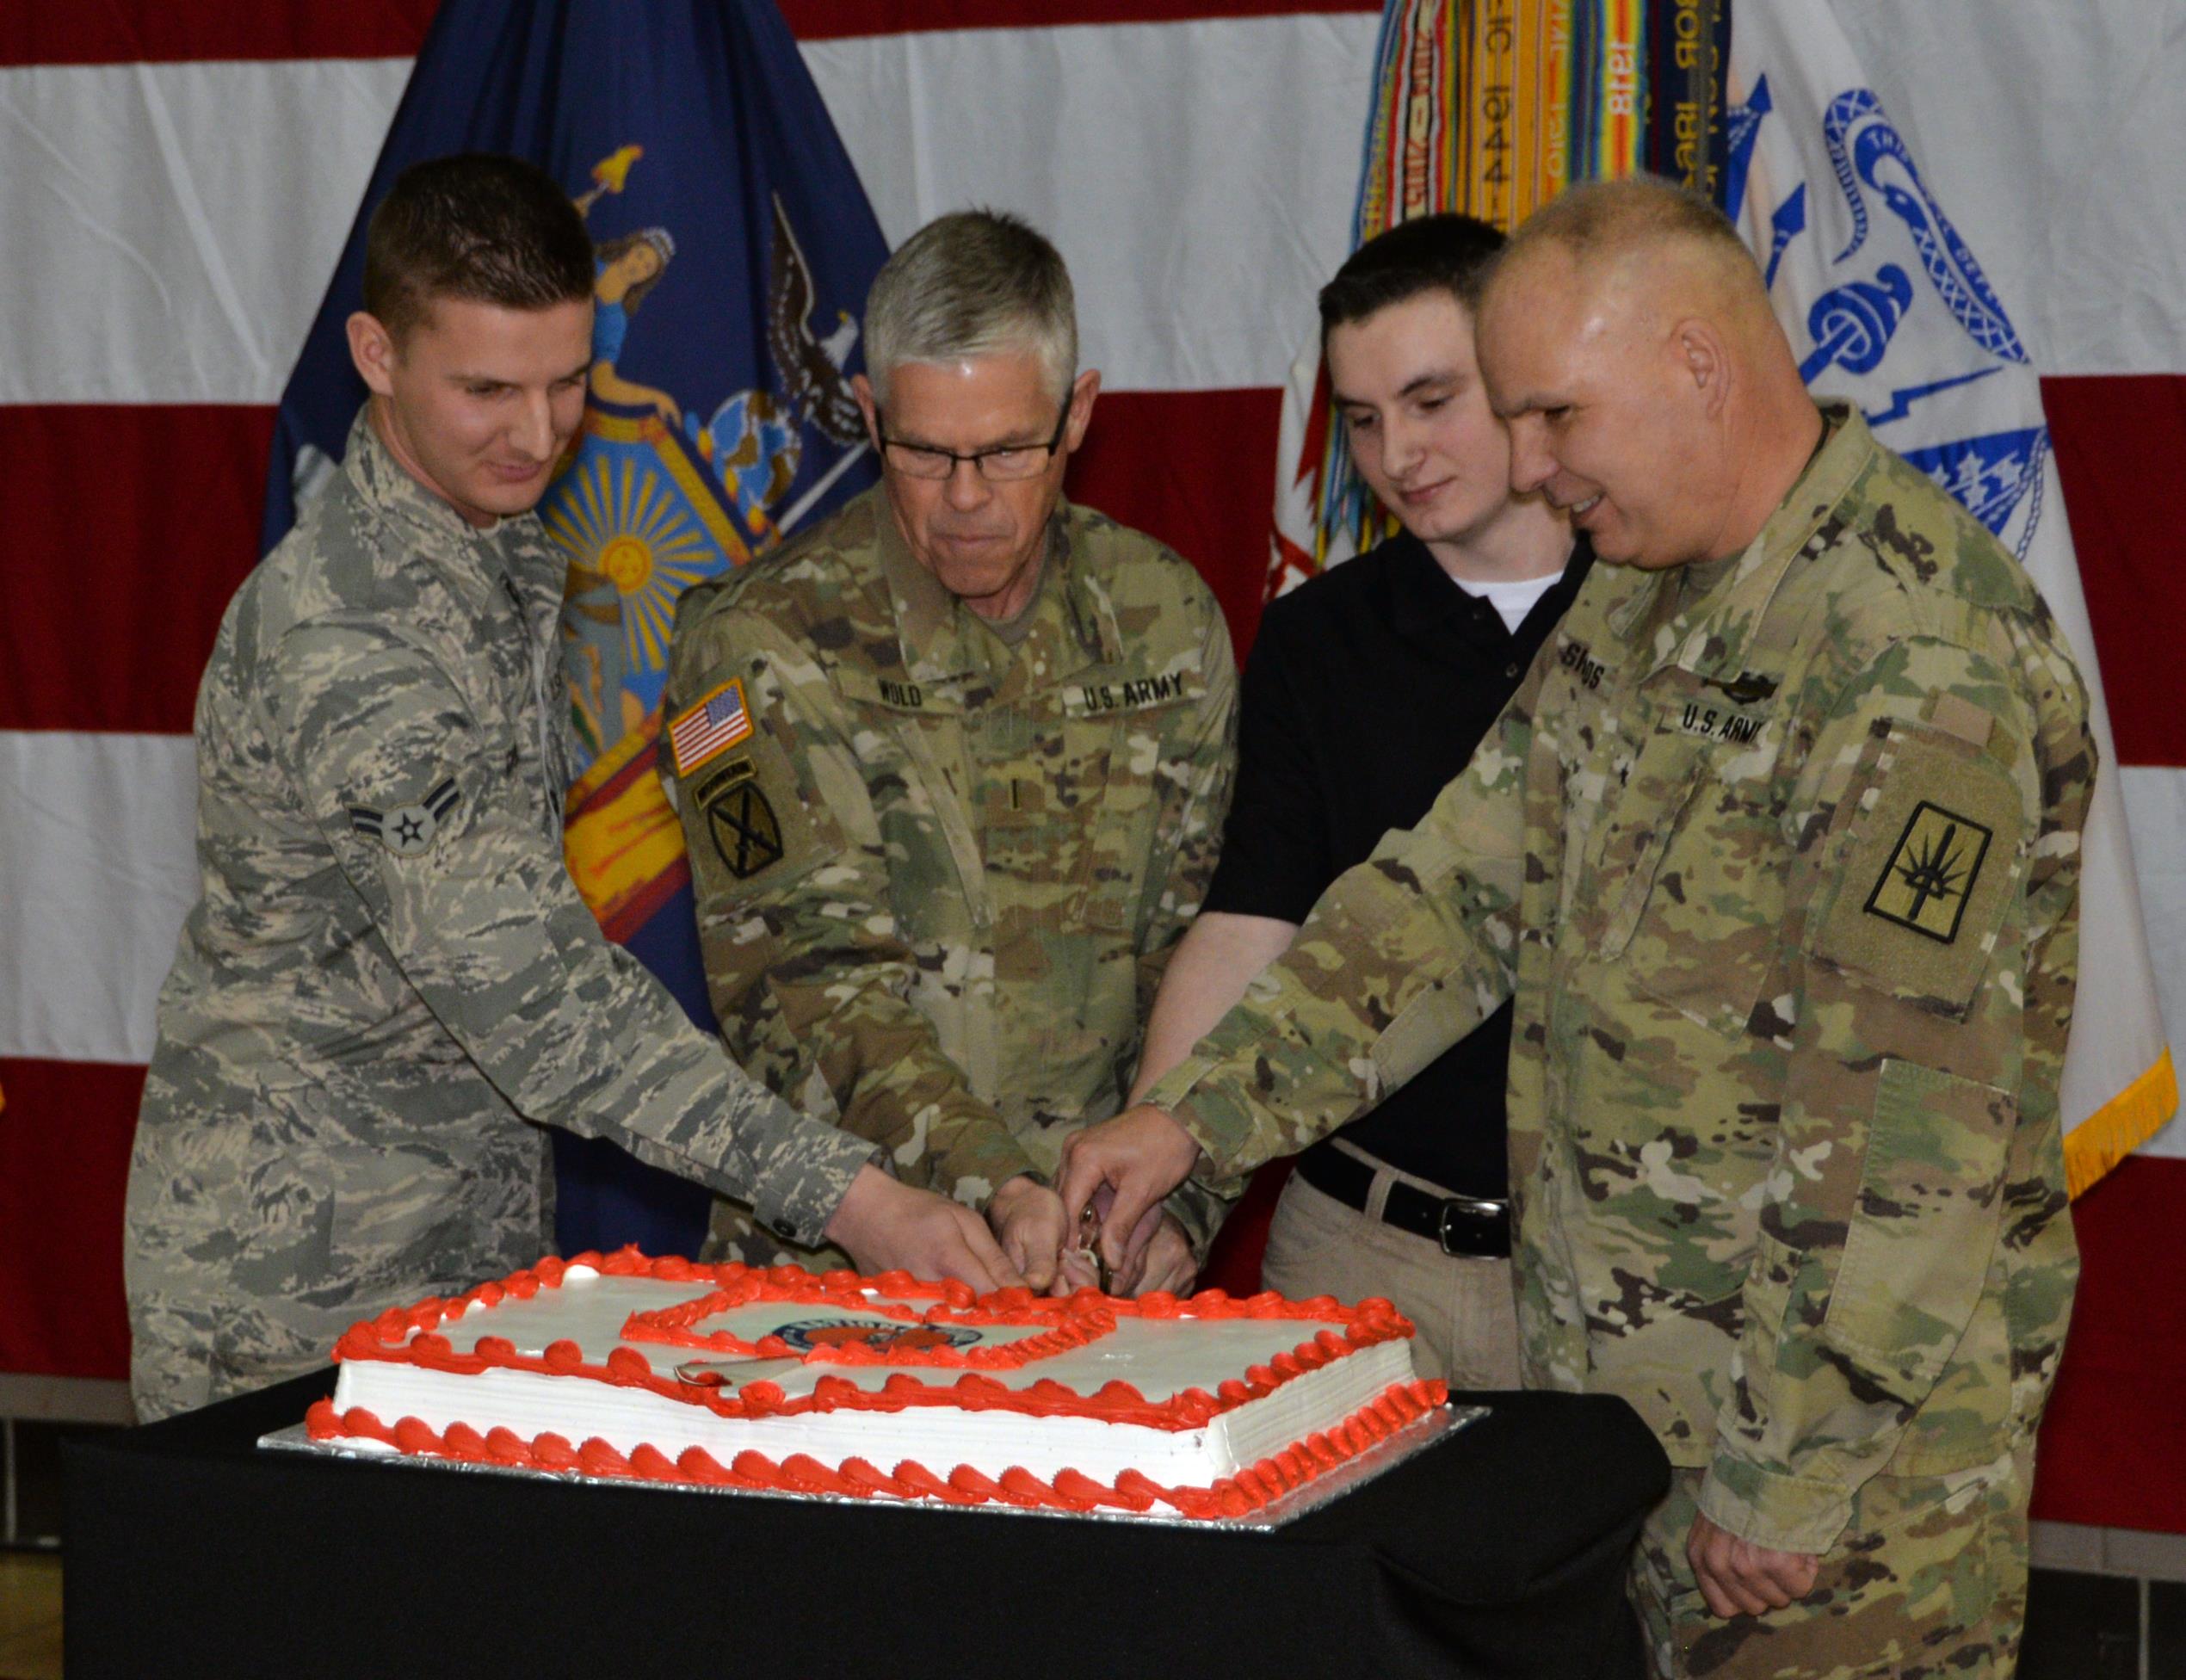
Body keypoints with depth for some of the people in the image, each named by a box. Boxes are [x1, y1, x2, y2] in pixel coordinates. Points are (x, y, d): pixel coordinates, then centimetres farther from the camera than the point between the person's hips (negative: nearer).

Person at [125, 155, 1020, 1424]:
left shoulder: (505, 557, 8)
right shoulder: (350, 639, -24)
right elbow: (532, 993, -29)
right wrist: (843, 1195, -32)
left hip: (472, 1246, 8)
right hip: (304, 1288, -8)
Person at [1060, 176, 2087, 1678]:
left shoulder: (1924, 663, -21)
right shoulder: (1634, 612, 10)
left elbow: (1913, 1118, -24)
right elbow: (1461, 891, 15)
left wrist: (1791, 1480, -21)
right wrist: (1200, 1114, 5)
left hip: (1847, 1444, -8)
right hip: (1609, 1393, 8)